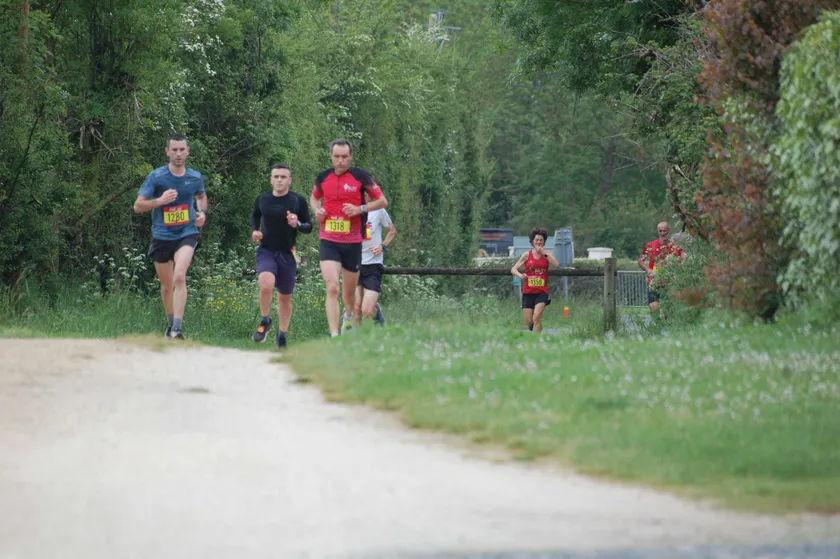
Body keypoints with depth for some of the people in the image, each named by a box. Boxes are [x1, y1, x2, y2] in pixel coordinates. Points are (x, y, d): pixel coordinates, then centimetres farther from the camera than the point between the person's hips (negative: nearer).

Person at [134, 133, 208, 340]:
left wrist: (202, 212, 5)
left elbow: (201, 196, 26)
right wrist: (160, 201, -24)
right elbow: (138, 206, -7)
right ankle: (170, 325, 35)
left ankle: (177, 329, -29)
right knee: (167, 286, 11)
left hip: (187, 234, -1)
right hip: (162, 236, 1)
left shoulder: (195, 177, 3)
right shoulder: (156, 177, -6)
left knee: (179, 277, -23)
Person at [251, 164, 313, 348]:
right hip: (266, 251, -1)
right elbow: (255, 215, 22)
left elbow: (309, 227, 3)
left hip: (287, 254, 1)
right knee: (266, 284, -28)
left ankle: (282, 335, 28)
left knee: (285, 297, 10)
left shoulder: (298, 201, -3)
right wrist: (254, 231, 3)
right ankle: (265, 321, -6)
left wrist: (297, 224, -18)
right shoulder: (262, 199, 1)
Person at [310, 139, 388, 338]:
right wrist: (317, 210, 1)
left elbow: (382, 201, 2)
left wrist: (360, 209, -14)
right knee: (332, 288, -16)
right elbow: (314, 197, 24)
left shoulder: (360, 176, -4)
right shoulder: (323, 177, 3)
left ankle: (350, 316, 45)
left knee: (349, 294, 11)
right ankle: (334, 336, -18)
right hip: (328, 241, 0)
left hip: (352, 242, 0)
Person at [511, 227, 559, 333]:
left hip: (542, 292, -1)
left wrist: (544, 253, -14)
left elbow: (556, 265, -15)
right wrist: (520, 275, -23)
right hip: (528, 292, 1)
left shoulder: (547, 254, 4)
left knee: (537, 317, -20)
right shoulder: (527, 255, 3)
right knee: (528, 322, 2)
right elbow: (513, 269, -1)